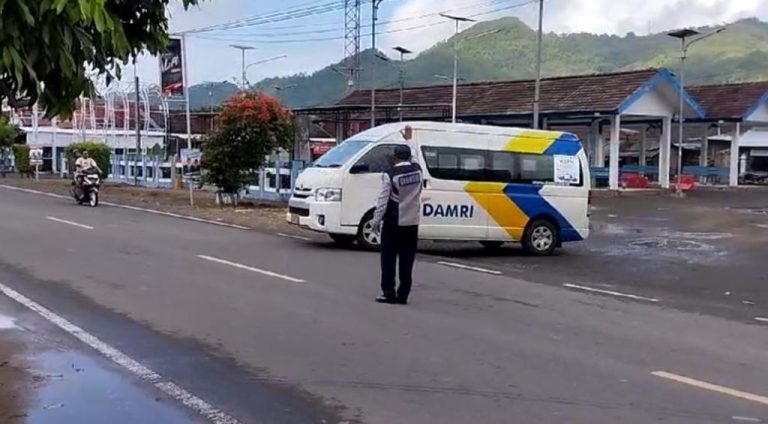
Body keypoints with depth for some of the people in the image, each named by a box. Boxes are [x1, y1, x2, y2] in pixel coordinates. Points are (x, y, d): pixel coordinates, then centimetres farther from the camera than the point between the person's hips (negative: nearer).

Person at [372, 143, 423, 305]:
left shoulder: (390, 175, -12)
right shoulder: (418, 170, 1)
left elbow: (383, 201, -11)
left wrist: (376, 221, -1)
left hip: (393, 223, -4)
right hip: (412, 223, 4)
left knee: (389, 259, 4)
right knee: (407, 260, 6)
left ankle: (389, 293, 4)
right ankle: (403, 295, 7)